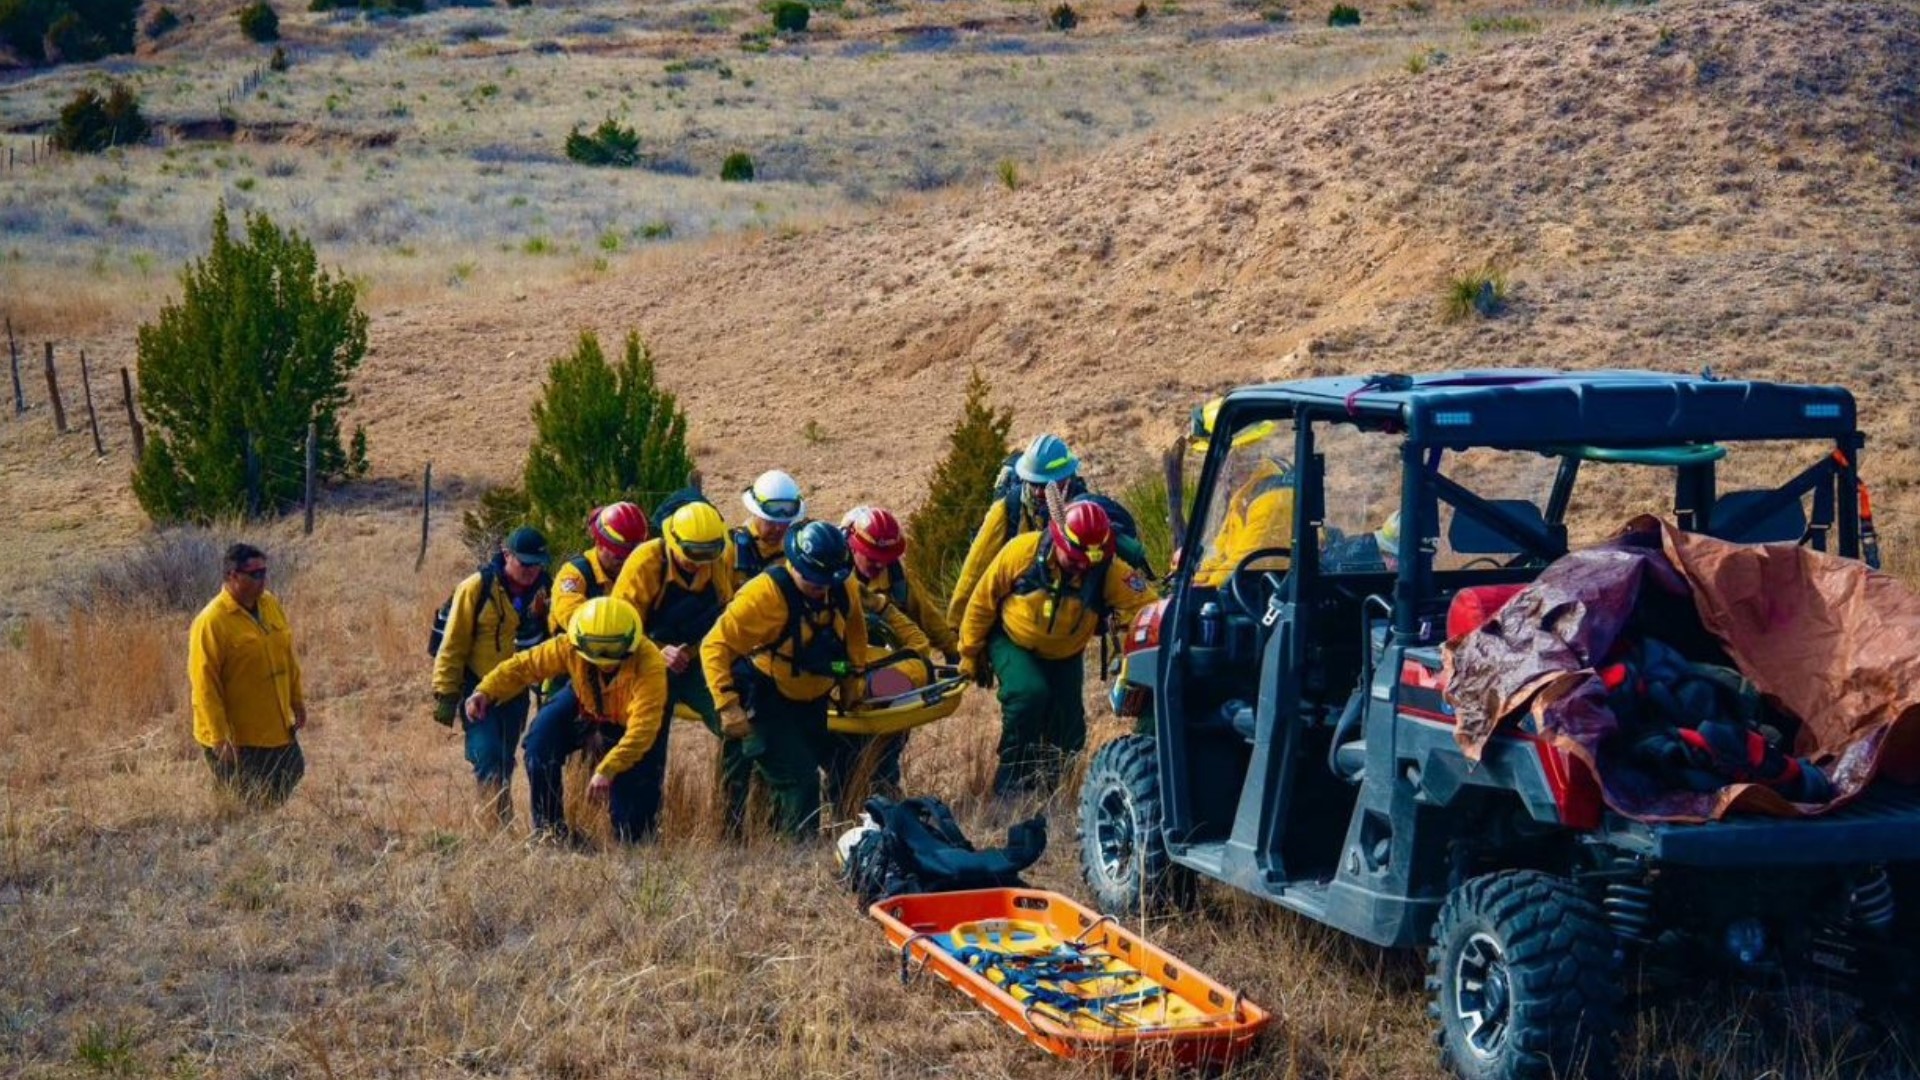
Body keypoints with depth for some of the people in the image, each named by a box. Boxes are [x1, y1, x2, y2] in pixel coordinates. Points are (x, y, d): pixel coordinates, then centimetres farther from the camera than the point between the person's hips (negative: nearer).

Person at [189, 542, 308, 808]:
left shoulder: (270, 604, 4)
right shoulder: (211, 622, -19)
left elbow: (287, 656, 16)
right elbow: (205, 685, -20)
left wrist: (297, 701, 16)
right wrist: (220, 738, -21)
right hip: (238, 740, -7)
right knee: (249, 805, 1)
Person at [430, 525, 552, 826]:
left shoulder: (544, 589, -2)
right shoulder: (477, 587, -14)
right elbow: (453, 644, -9)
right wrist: (446, 695, -8)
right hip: (478, 689, -4)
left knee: (504, 764, 12)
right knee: (487, 760, -15)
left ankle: (501, 823, 22)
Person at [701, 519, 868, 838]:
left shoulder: (844, 589, -8)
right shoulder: (765, 593, -27)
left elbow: (854, 633, 15)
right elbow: (715, 645, -25)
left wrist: (851, 684, 16)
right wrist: (728, 706, -30)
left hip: (812, 701, 7)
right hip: (768, 701, -7)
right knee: (798, 777, -15)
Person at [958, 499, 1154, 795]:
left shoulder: (1110, 571, -23)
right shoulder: (1022, 551, -25)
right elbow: (983, 601, -13)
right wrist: (970, 653, -4)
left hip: (1064, 656, 3)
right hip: (1012, 643, -3)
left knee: (1068, 730, -4)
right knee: (1030, 693, -29)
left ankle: (1045, 785, 27)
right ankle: (1010, 780, -11)